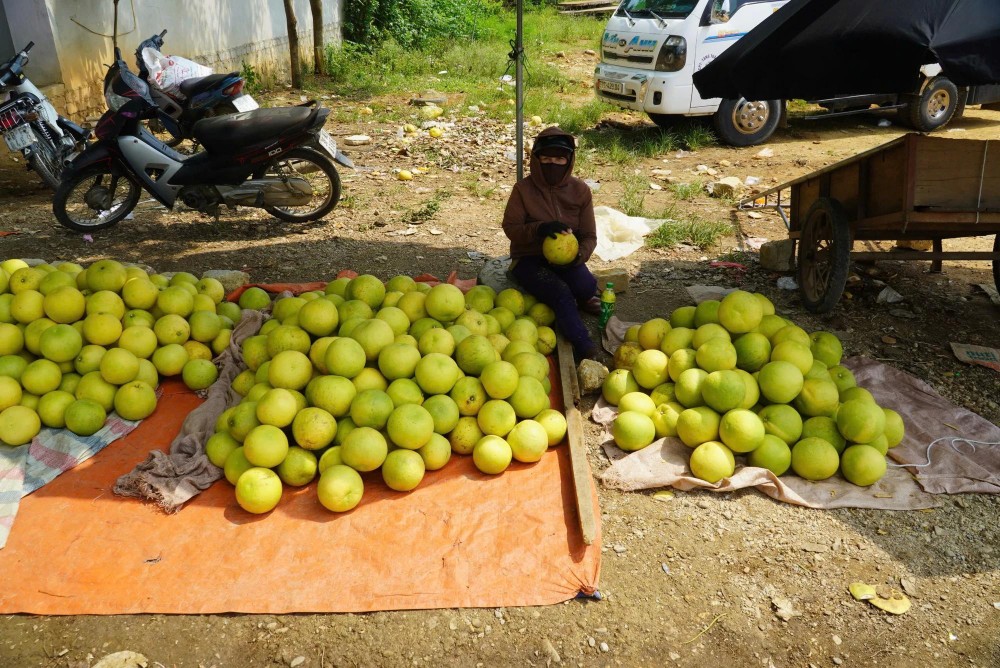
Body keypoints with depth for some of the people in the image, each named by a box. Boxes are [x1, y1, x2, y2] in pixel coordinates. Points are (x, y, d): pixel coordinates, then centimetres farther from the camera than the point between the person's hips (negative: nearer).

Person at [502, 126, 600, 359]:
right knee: (561, 293, -31)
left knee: (587, 286, -30)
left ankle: (581, 300, 7)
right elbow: (511, 228, -7)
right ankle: (585, 349, -23)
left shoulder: (580, 190, -1)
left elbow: (589, 235, 0)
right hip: (530, 259, -2)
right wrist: (539, 229, -27)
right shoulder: (523, 189, -7)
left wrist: (579, 255, -23)